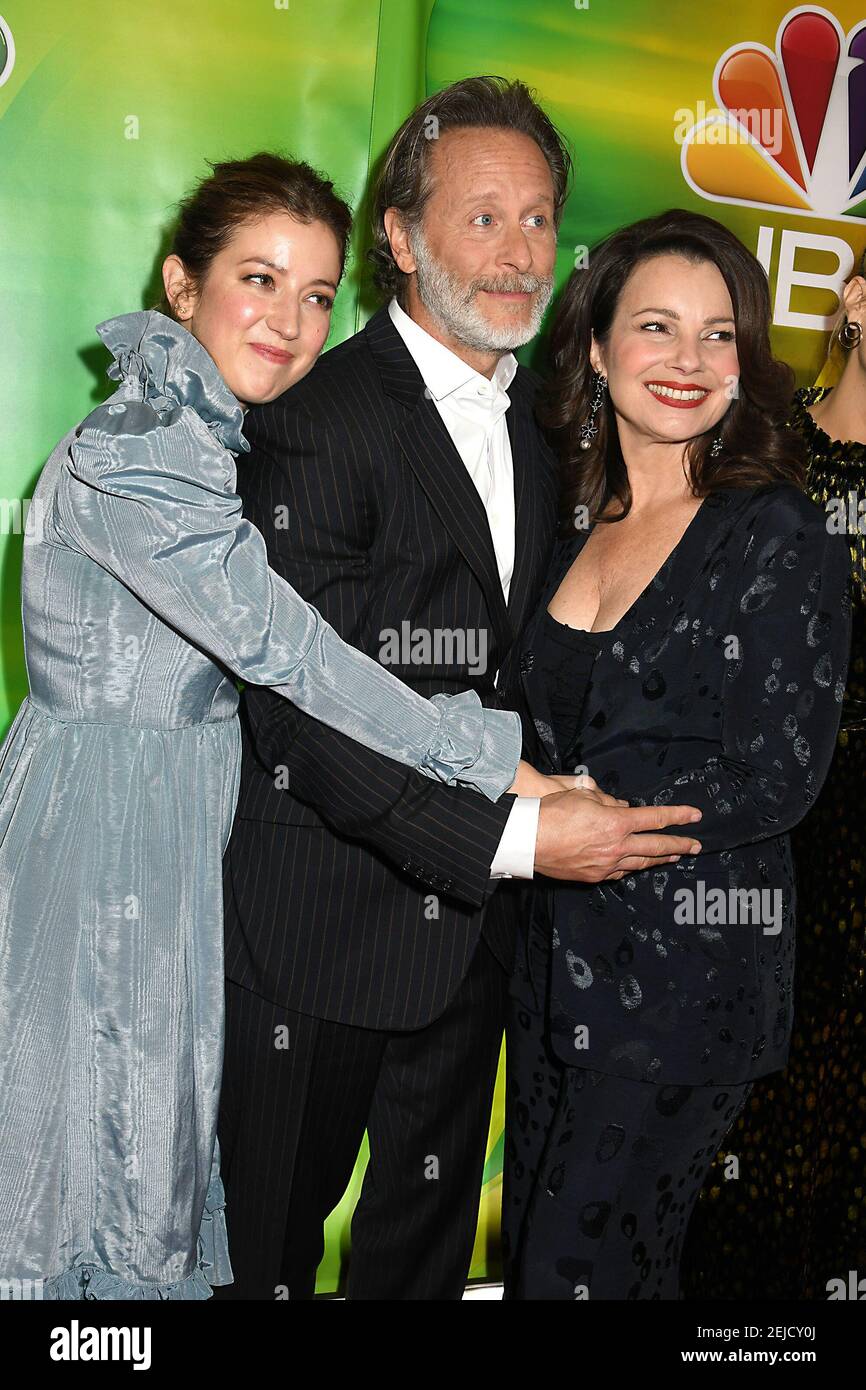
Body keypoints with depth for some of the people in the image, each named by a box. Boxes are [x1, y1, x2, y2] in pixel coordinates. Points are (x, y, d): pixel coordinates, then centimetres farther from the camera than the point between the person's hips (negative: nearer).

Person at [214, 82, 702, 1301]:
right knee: (263, 1244, 13)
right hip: (327, 918, -6)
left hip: (475, 921, 7)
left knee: (427, 1242, 22)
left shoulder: (540, 425, 9)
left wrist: (565, 787, 2)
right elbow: (296, 715, -23)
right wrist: (512, 836, -25)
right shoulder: (316, 424, -16)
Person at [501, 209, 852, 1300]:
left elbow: (773, 780, -15)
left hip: (686, 964, -6)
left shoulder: (779, 536, -11)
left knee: (578, 1264, 3)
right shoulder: (577, 520, 7)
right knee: (528, 1246, 18)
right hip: (558, 951, 6)